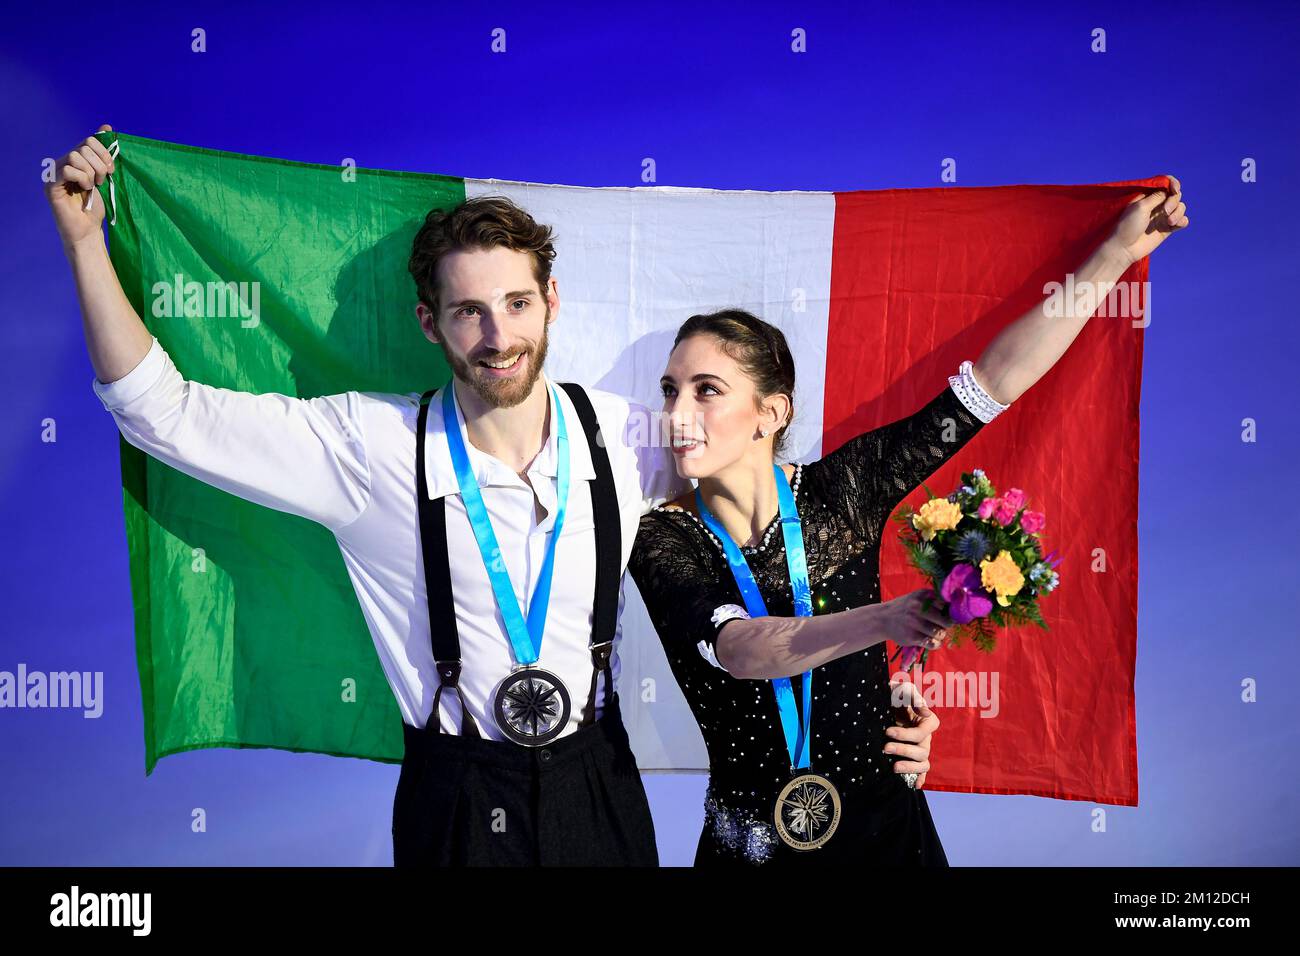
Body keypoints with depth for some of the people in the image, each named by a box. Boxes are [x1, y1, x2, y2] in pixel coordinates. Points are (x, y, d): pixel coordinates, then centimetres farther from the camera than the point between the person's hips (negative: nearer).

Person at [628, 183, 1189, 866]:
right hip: (750, 843, 0)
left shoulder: (840, 491, -10)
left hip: (881, 828, 1)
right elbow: (740, 651, -30)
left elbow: (993, 379, -8)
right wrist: (881, 621, -45)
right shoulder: (662, 540, -13)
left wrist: (1117, 252, -7)